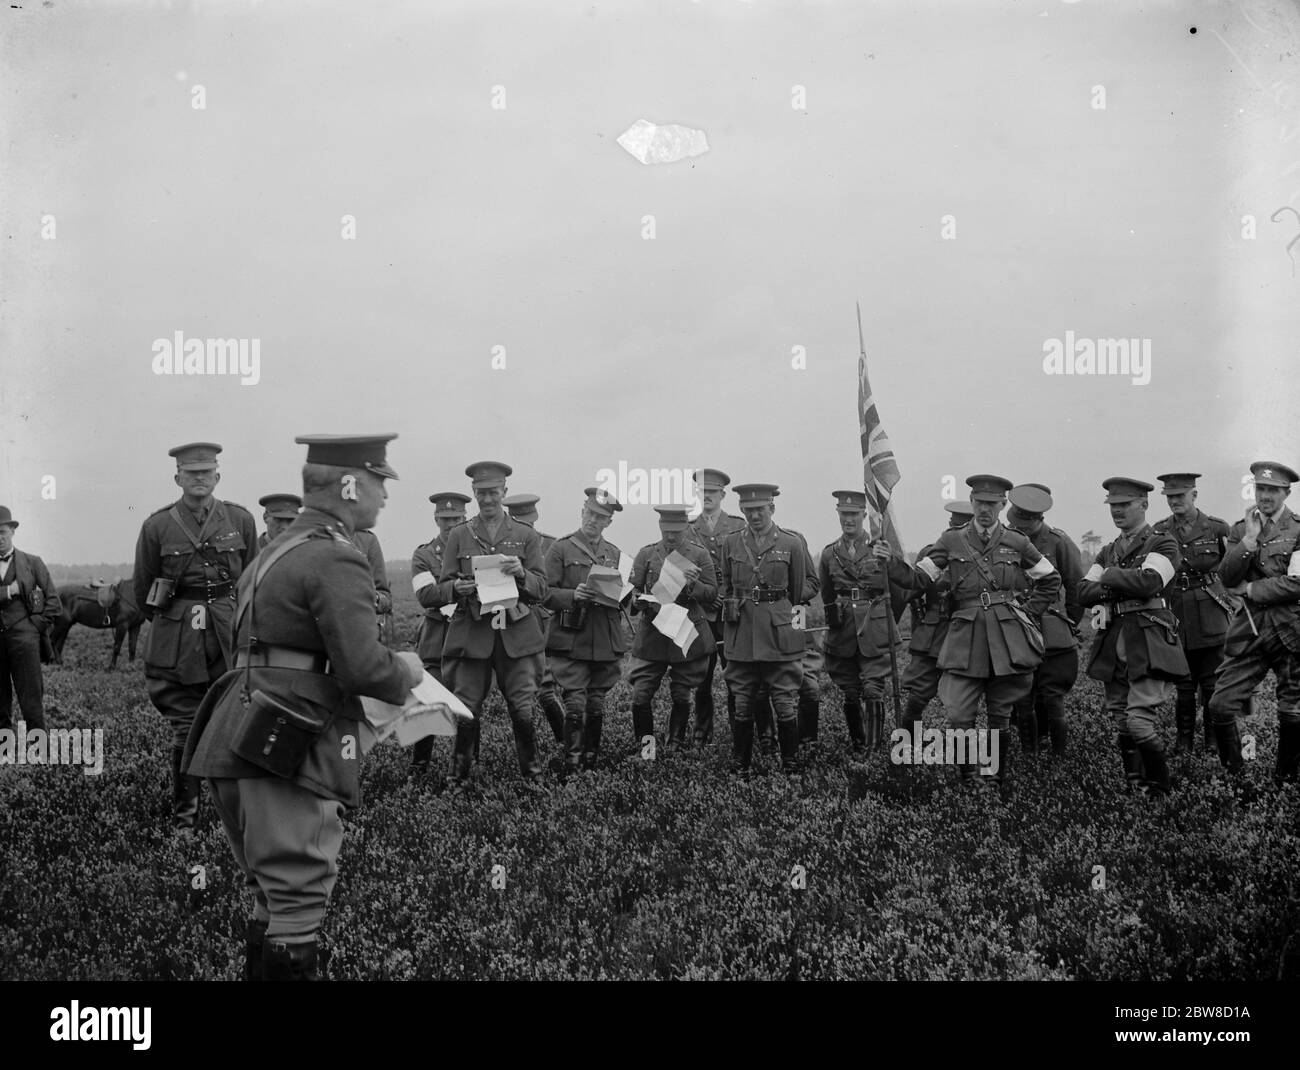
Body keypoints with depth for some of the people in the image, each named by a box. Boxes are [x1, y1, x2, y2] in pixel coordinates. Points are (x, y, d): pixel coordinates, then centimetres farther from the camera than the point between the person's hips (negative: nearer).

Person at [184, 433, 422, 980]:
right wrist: (405, 672, -1)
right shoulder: (336, 561, -13)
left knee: (275, 895, 18)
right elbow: (362, 666, -22)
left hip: (246, 744, 10)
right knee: (298, 899, -5)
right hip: (290, 751, -10)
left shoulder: (280, 549, 18)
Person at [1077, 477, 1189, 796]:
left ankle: (1159, 791, 1)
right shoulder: (1108, 552, 21)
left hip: (1148, 642, -6)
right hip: (1113, 644, 6)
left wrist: (1110, 577, -3)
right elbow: (1084, 593, 8)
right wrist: (1124, 587, -8)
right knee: (1121, 726, 7)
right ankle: (1134, 791, 16)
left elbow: (1148, 582, -17)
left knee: (1140, 722, -15)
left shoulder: (1163, 544, 2)